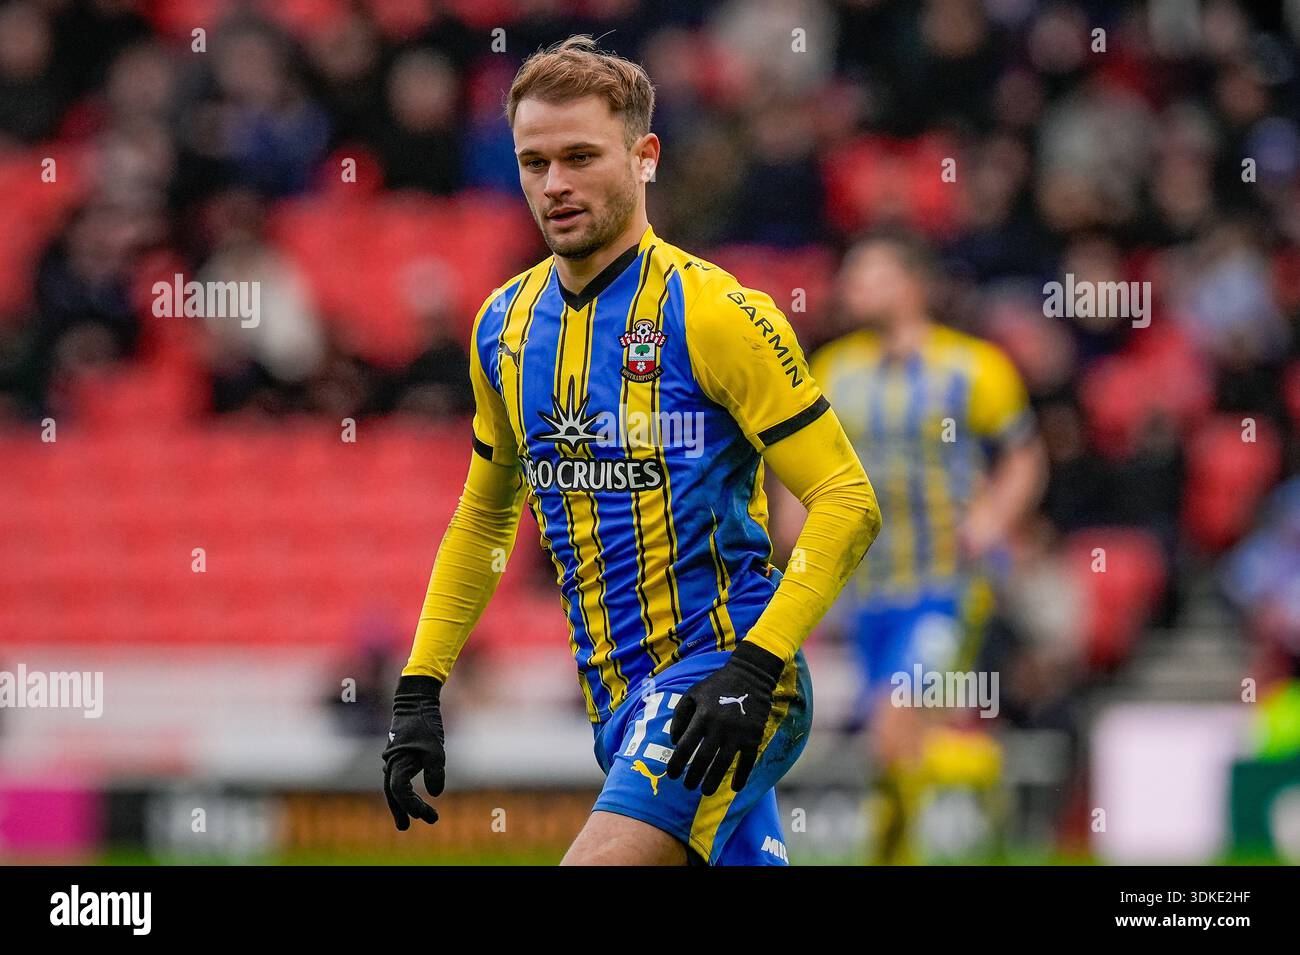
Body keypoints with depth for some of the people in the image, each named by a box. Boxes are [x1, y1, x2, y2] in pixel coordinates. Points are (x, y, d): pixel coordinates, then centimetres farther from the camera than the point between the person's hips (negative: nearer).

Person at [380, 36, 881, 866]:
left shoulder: (713, 314, -11)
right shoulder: (505, 327, 10)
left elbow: (847, 501, -11)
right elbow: (487, 513, 24)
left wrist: (754, 668, -21)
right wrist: (419, 693, 17)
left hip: (720, 684, -7)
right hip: (616, 700, 7)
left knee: (600, 863, -25)